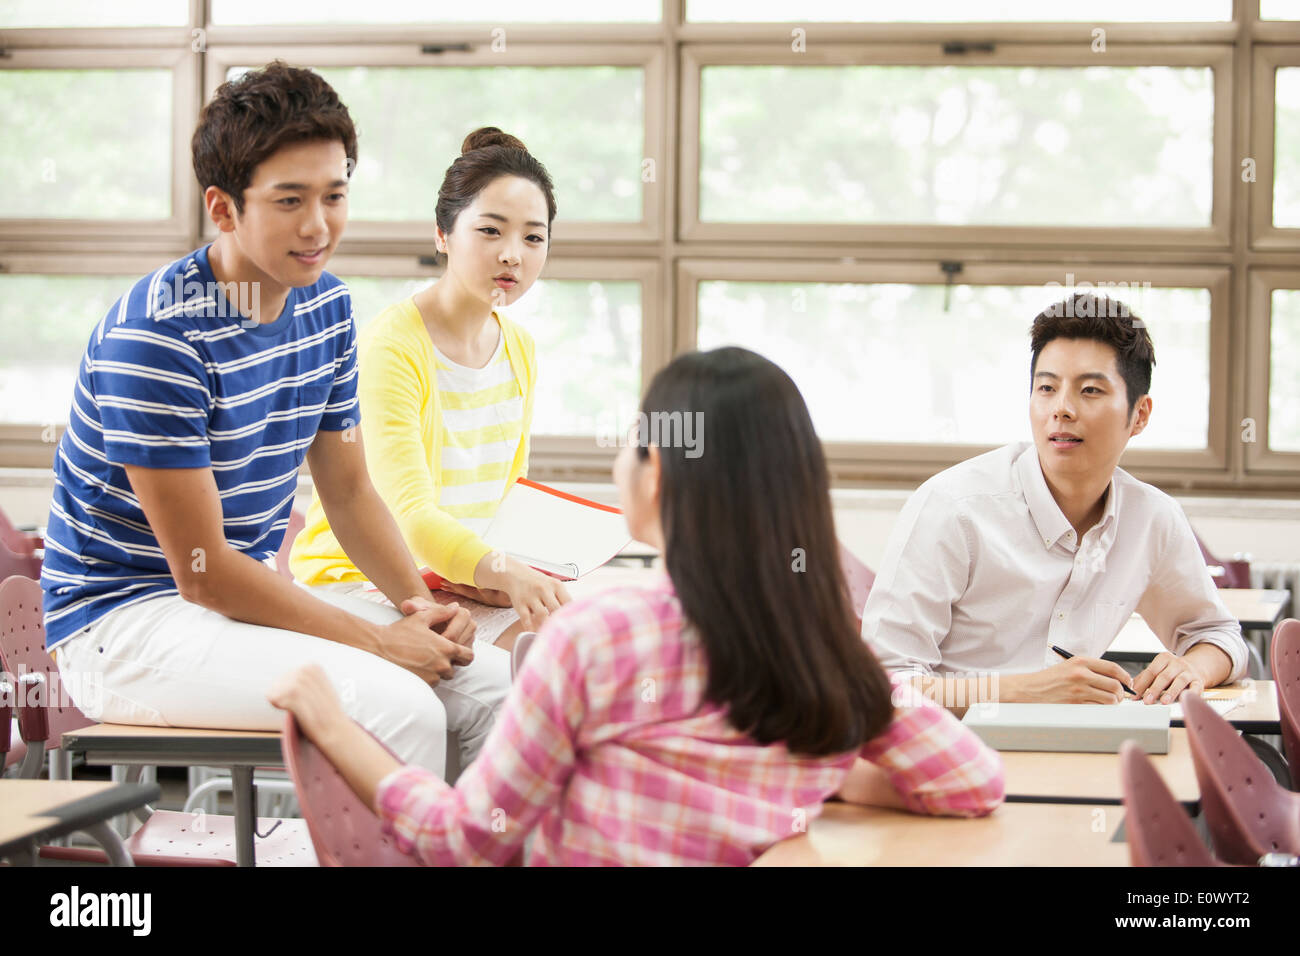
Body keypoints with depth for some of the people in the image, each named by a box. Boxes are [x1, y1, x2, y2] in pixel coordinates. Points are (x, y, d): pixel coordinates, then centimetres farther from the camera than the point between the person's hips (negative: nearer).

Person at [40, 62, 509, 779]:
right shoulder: (155, 336, -22)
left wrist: (420, 603, -5)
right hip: (125, 616, -8)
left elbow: (349, 491, 13)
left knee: (489, 681, -5)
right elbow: (202, 572, -21)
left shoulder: (326, 305, 5)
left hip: (253, 593, 8)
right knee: (398, 707, -27)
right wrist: (376, 640, -19)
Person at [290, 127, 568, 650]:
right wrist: (502, 572, -44)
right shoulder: (391, 346, -17)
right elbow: (409, 513, -27)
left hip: (459, 580, 8)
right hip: (351, 578, -7)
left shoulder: (520, 350, 9)